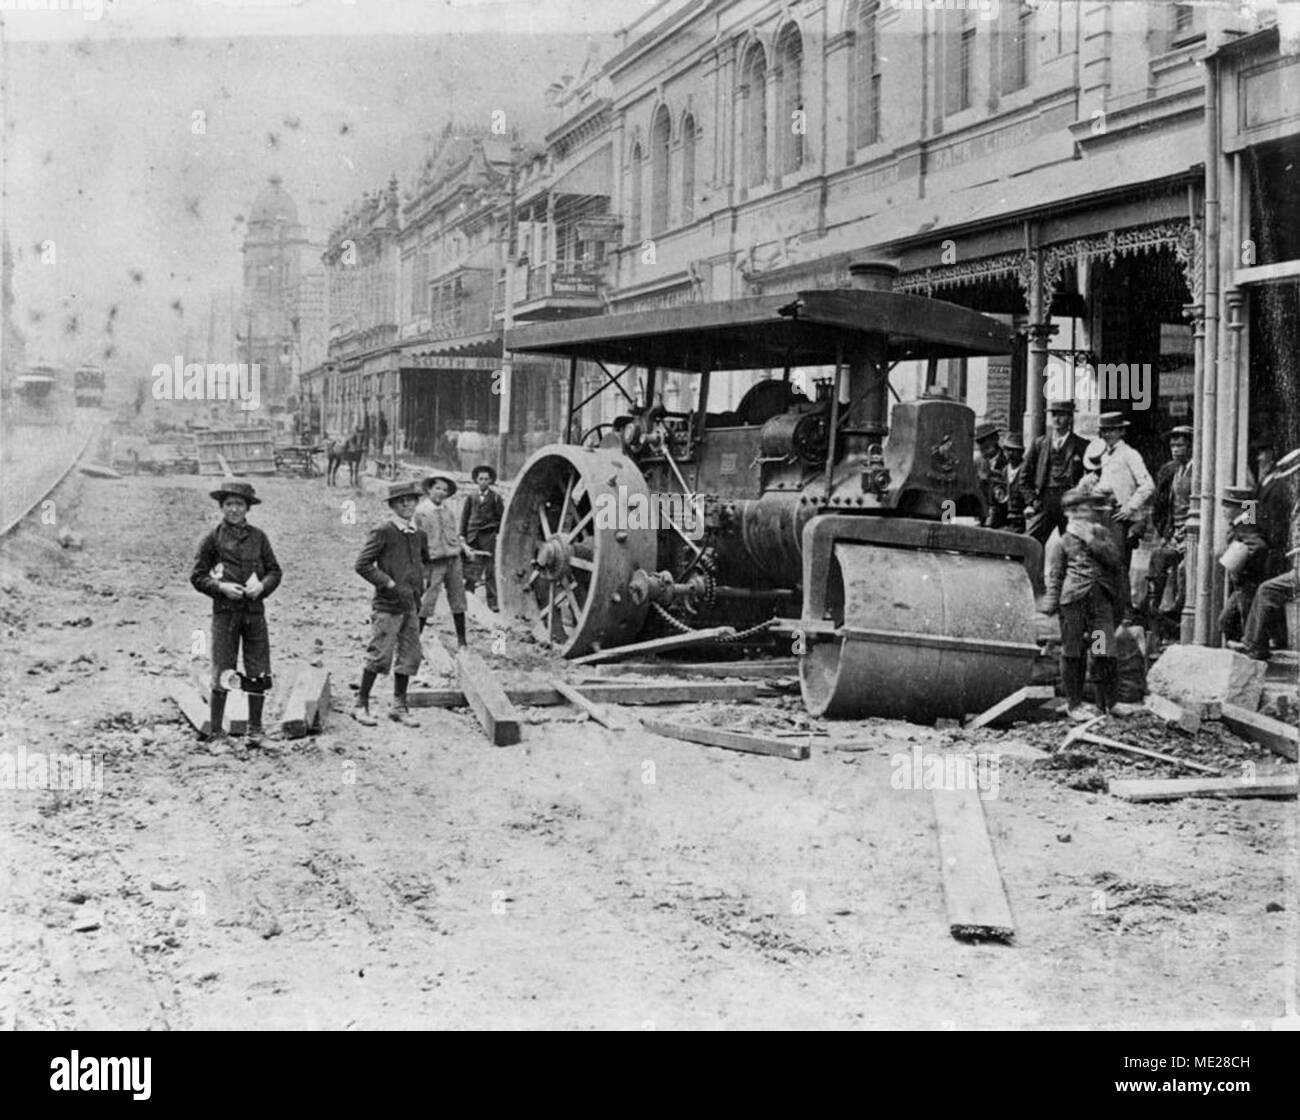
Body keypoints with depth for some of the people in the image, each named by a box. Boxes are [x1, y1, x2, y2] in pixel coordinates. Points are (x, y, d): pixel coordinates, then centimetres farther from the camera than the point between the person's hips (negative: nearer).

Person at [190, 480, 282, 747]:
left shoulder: (258, 537, 8)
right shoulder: (212, 538, 2)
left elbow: (275, 571, 11)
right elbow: (197, 576, 3)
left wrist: (262, 586, -9)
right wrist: (222, 587, -12)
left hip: (255, 611, 2)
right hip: (225, 612, -2)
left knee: (258, 674, 2)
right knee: (222, 674, -3)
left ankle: (254, 729, 14)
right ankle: (215, 731, 8)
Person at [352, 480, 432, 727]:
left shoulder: (419, 535, 11)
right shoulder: (382, 532, -9)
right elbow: (362, 565, -13)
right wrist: (391, 585, -16)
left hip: (411, 605, 6)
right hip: (387, 605, -6)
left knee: (410, 657, 6)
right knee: (379, 656, -6)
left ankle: (399, 706, 17)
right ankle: (361, 704, 7)